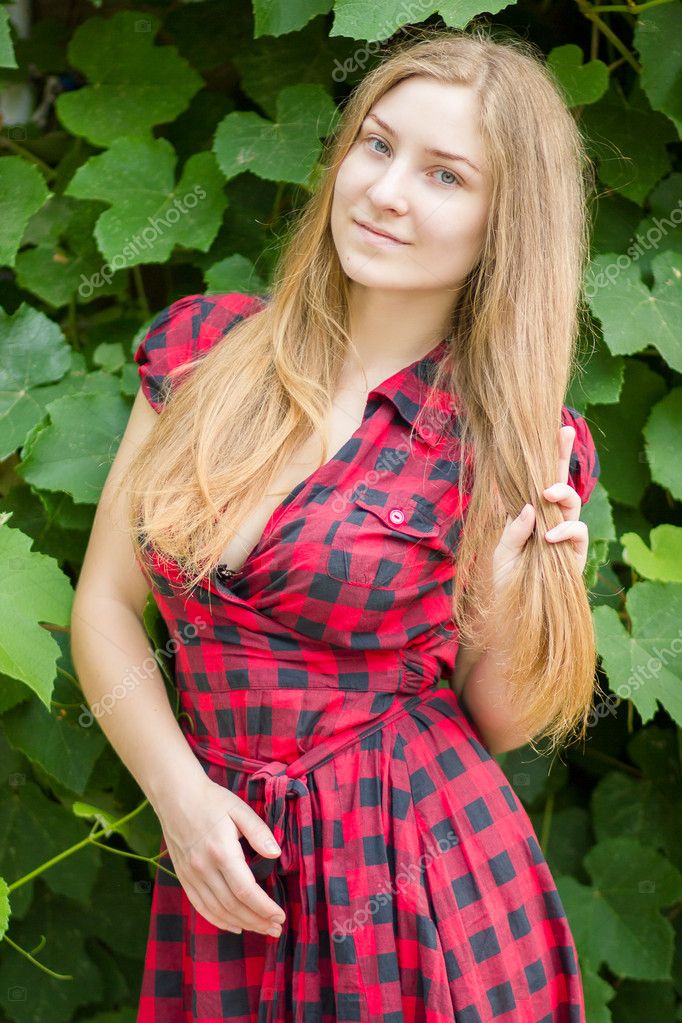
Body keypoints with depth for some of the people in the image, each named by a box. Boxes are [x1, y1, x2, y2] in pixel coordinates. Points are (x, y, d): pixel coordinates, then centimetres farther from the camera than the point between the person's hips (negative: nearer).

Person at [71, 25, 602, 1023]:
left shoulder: (515, 444, -7)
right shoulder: (204, 349, 0)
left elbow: (499, 724, 2)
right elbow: (106, 604, 3)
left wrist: (506, 613, -17)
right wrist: (179, 792, -9)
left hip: (424, 889, -2)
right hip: (228, 879, 3)